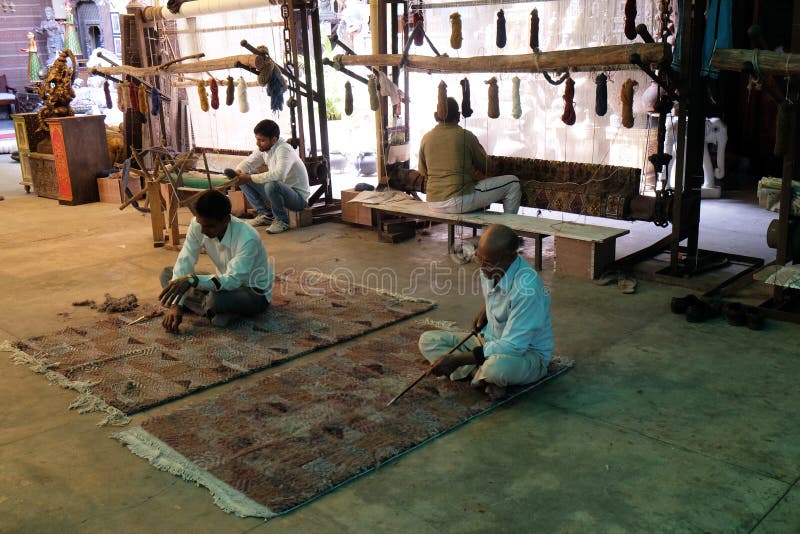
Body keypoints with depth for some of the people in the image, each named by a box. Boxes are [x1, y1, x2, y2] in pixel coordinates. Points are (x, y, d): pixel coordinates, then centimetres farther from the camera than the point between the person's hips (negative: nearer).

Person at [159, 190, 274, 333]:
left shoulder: (247, 239, -33)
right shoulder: (198, 224, -16)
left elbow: (232, 281, -37)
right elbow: (184, 262, -16)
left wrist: (192, 280, -49)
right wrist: (175, 305, -26)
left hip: (256, 293, -7)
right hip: (226, 282, 7)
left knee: (216, 299, -38)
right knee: (167, 274, -4)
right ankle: (212, 310, -15)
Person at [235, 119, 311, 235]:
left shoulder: (284, 150, -25)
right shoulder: (263, 148, 0)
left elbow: (279, 174, -42)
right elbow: (248, 163, 10)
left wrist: (250, 178, -38)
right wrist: (238, 172, -15)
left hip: (298, 197, -8)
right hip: (278, 190, 8)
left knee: (271, 185, -38)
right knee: (243, 181, 0)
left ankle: (282, 220, -13)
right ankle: (264, 214, 6)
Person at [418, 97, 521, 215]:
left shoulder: (425, 138, 5)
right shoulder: (466, 136, -7)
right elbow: (486, 167, 5)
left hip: (433, 204, 6)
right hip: (458, 202, -6)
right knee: (512, 183, 3)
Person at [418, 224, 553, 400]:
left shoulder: (527, 288, -32)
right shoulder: (490, 269, -7)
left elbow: (512, 347, -32)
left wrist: (458, 359, -32)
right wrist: (484, 310, 3)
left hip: (526, 353, -8)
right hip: (490, 341, 8)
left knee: (496, 365, -43)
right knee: (428, 340, -4)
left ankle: (481, 374, -7)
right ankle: (485, 377, -18)